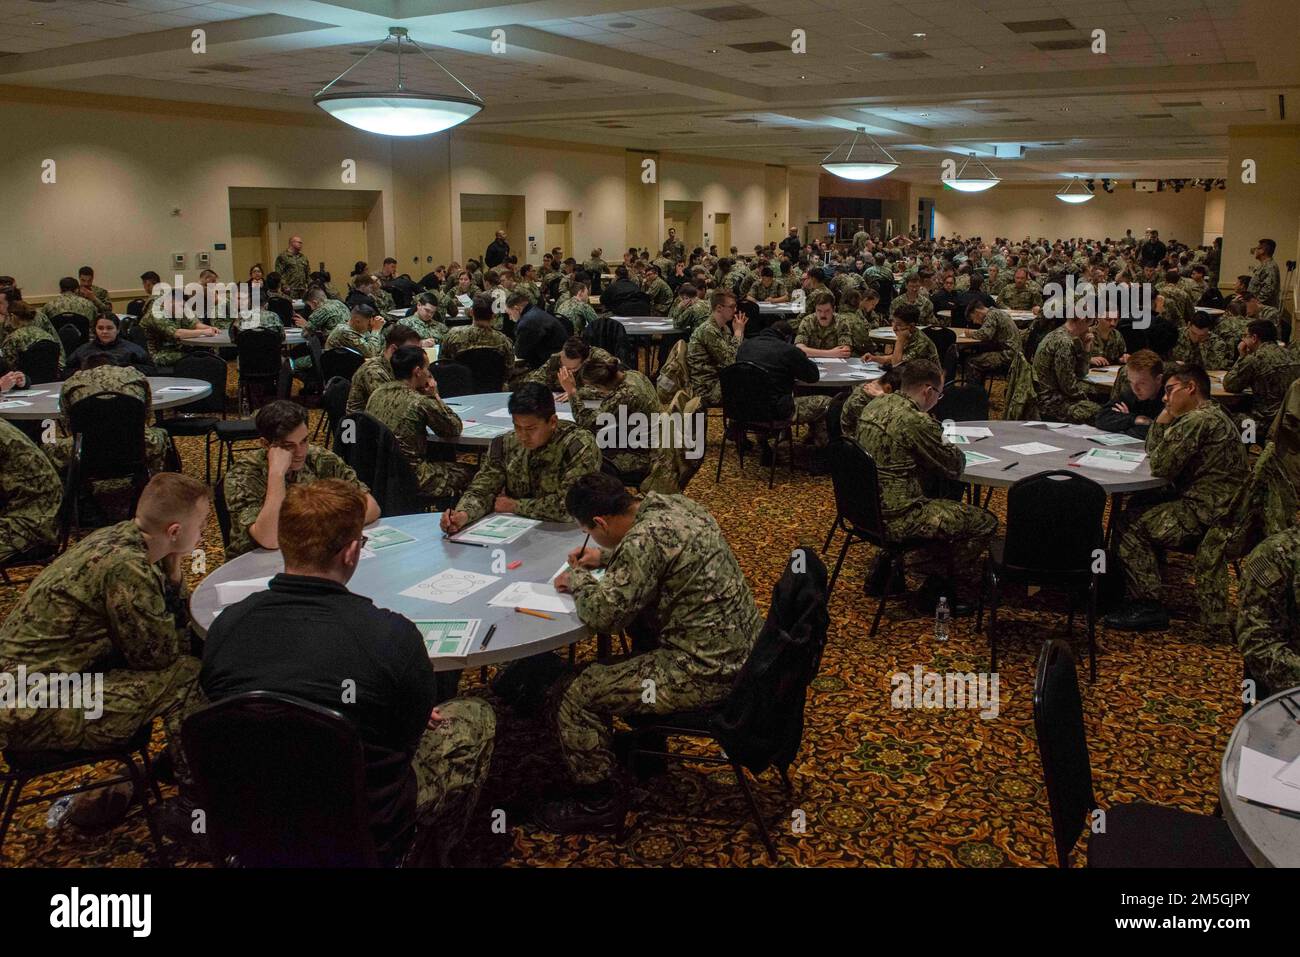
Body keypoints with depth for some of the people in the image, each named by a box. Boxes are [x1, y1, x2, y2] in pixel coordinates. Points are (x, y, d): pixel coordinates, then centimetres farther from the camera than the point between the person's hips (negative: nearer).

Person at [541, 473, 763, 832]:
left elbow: (603, 614, -22)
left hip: (707, 671, -10)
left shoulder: (645, 540, -24)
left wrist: (577, 579, -3)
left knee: (575, 695, -6)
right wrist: (606, 557, 19)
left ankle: (600, 803, 13)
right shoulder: (675, 504, 4)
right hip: (741, 647, 10)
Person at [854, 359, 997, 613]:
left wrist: (943, 449, 14)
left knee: (941, 503, 31)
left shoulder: (874, 406, 6)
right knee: (985, 522, 0)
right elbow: (954, 468, -8)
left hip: (865, 507, 9)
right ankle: (934, 591, 11)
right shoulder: (917, 421, -20)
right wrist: (955, 450, 14)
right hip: (895, 517, -9)